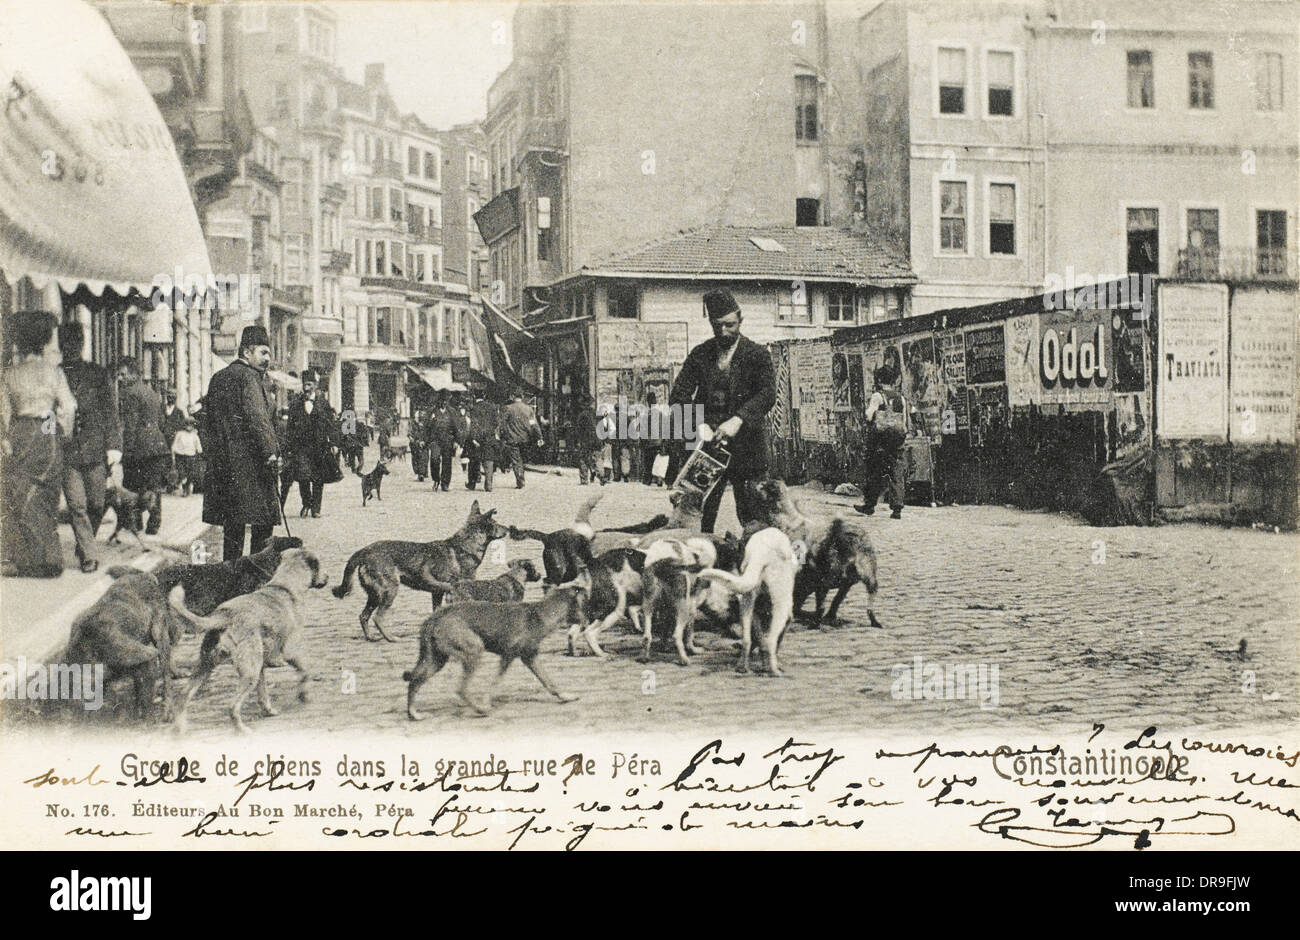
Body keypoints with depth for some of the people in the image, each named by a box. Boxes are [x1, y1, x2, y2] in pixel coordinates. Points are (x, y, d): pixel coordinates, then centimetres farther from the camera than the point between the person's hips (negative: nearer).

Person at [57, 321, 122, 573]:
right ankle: (89, 555, -1)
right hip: (66, 452, 0)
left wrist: (114, 448, -4)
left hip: (95, 450, 0)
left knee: (96, 505, 5)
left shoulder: (100, 375, 5)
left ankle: (84, 548, 27)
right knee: (76, 505, -8)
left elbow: (111, 414, 4)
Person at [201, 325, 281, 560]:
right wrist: (271, 453, -20)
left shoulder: (218, 378, 17)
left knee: (232, 523, 10)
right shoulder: (248, 376, -10)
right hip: (249, 460, -8)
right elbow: (257, 418, -19)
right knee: (263, 521, -2)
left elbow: (208, 417, 21)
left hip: (221, 460, 8)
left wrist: (212, 452, 24)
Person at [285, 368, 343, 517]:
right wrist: (290, 444, 4)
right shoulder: (296, 403, 8)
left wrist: (334, 443, -3)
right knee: (302, 476, -10)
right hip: (301, 446, 0)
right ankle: (306, 503, 11)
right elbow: (291, 425, 9)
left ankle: (316, 508, 10)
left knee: (318, 478, 2)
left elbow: (332, 424, 4)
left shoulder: (323, 402, 5)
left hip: (319, 445, 0)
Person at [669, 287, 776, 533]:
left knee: (753, 518, -3)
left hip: (746, 446, -2)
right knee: (699, 515, -2)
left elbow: (767, 393, -12)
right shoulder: (700, 354, 9)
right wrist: (698, 424, -15)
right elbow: (679, 395, 3)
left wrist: (738, 420, -27)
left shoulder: (756, 354, 2)